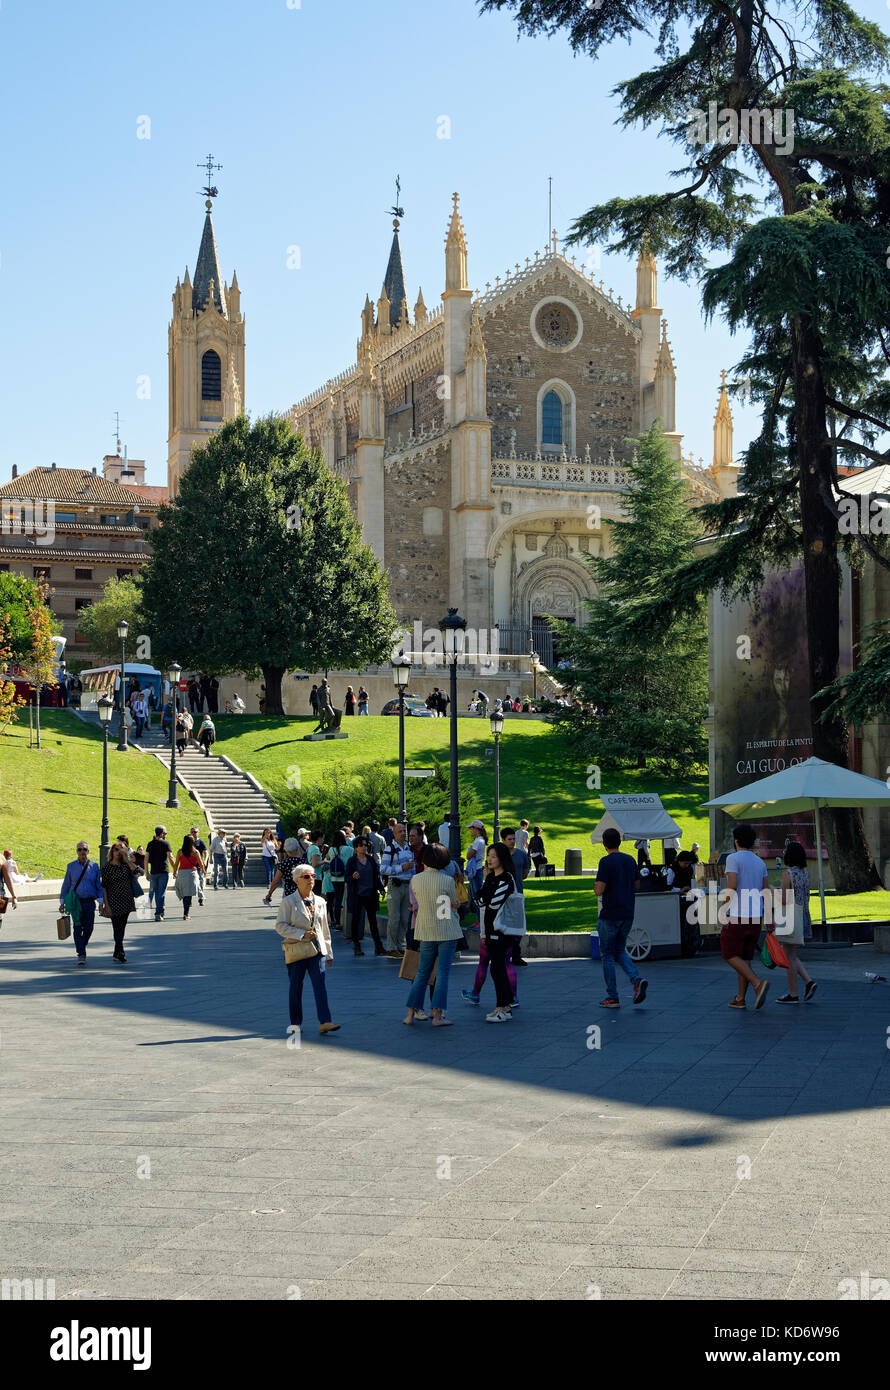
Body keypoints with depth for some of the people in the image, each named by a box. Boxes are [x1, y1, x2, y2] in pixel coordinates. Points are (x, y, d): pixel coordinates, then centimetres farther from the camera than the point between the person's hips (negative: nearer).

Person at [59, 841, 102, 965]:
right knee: (77, 928, -6)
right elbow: (66, 885, 11)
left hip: (90, 902, 1)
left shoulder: (94, 866, 7)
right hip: (75, 902, -1)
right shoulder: (71, 866, 6)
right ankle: (81, 955, -3)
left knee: (89, 927, -1)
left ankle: (82, 947, 26)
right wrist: (62, 902, 9)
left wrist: (101, 901, 2)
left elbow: (99, 885, 9)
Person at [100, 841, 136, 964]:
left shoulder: (125, 865, 6)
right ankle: (120, 954, -7)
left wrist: (126, 858, -13)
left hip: (126, 901, 4)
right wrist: (106, 904, -10)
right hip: (114, 902, -4)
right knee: (117, 927, -7)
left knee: (122, 927, 10)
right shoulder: (106, 867, -3)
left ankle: (116, 953, 21)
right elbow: (104, 886, -4)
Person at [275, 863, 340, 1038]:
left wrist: (329, 954, 18)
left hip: (317, 950, 3)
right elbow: (280, 926, -8)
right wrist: (302, 934, -17)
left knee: (320, 984, -9)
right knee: (296, 987, 5)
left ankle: (324, 1022, -15)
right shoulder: (288, 902, -3)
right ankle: (295, 1023, 17)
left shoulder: (320, 902, 12)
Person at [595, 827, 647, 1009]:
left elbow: (600, 890, -18)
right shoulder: (631, 860, 7)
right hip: (628, 914, 6)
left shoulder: (606, 862, -14)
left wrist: (596, 886, 3)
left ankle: (612, 997, 5)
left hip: (610, 915, -6)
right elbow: (636, 886, 15)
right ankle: (637, 979, -6)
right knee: (620, 951, 18)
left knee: (607, 955, 4)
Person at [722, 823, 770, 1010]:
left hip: (738, 916, -7)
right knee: (745, 957, 12)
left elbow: (732, 886, -18)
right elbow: (764, 892, 12)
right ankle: (740, 998, 12)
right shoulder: (760, 862, 11)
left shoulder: (733, 858, -8)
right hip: (756, 917, 7)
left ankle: (758, 983, -17)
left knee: (731, 955, 1)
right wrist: (764, 918, 17)